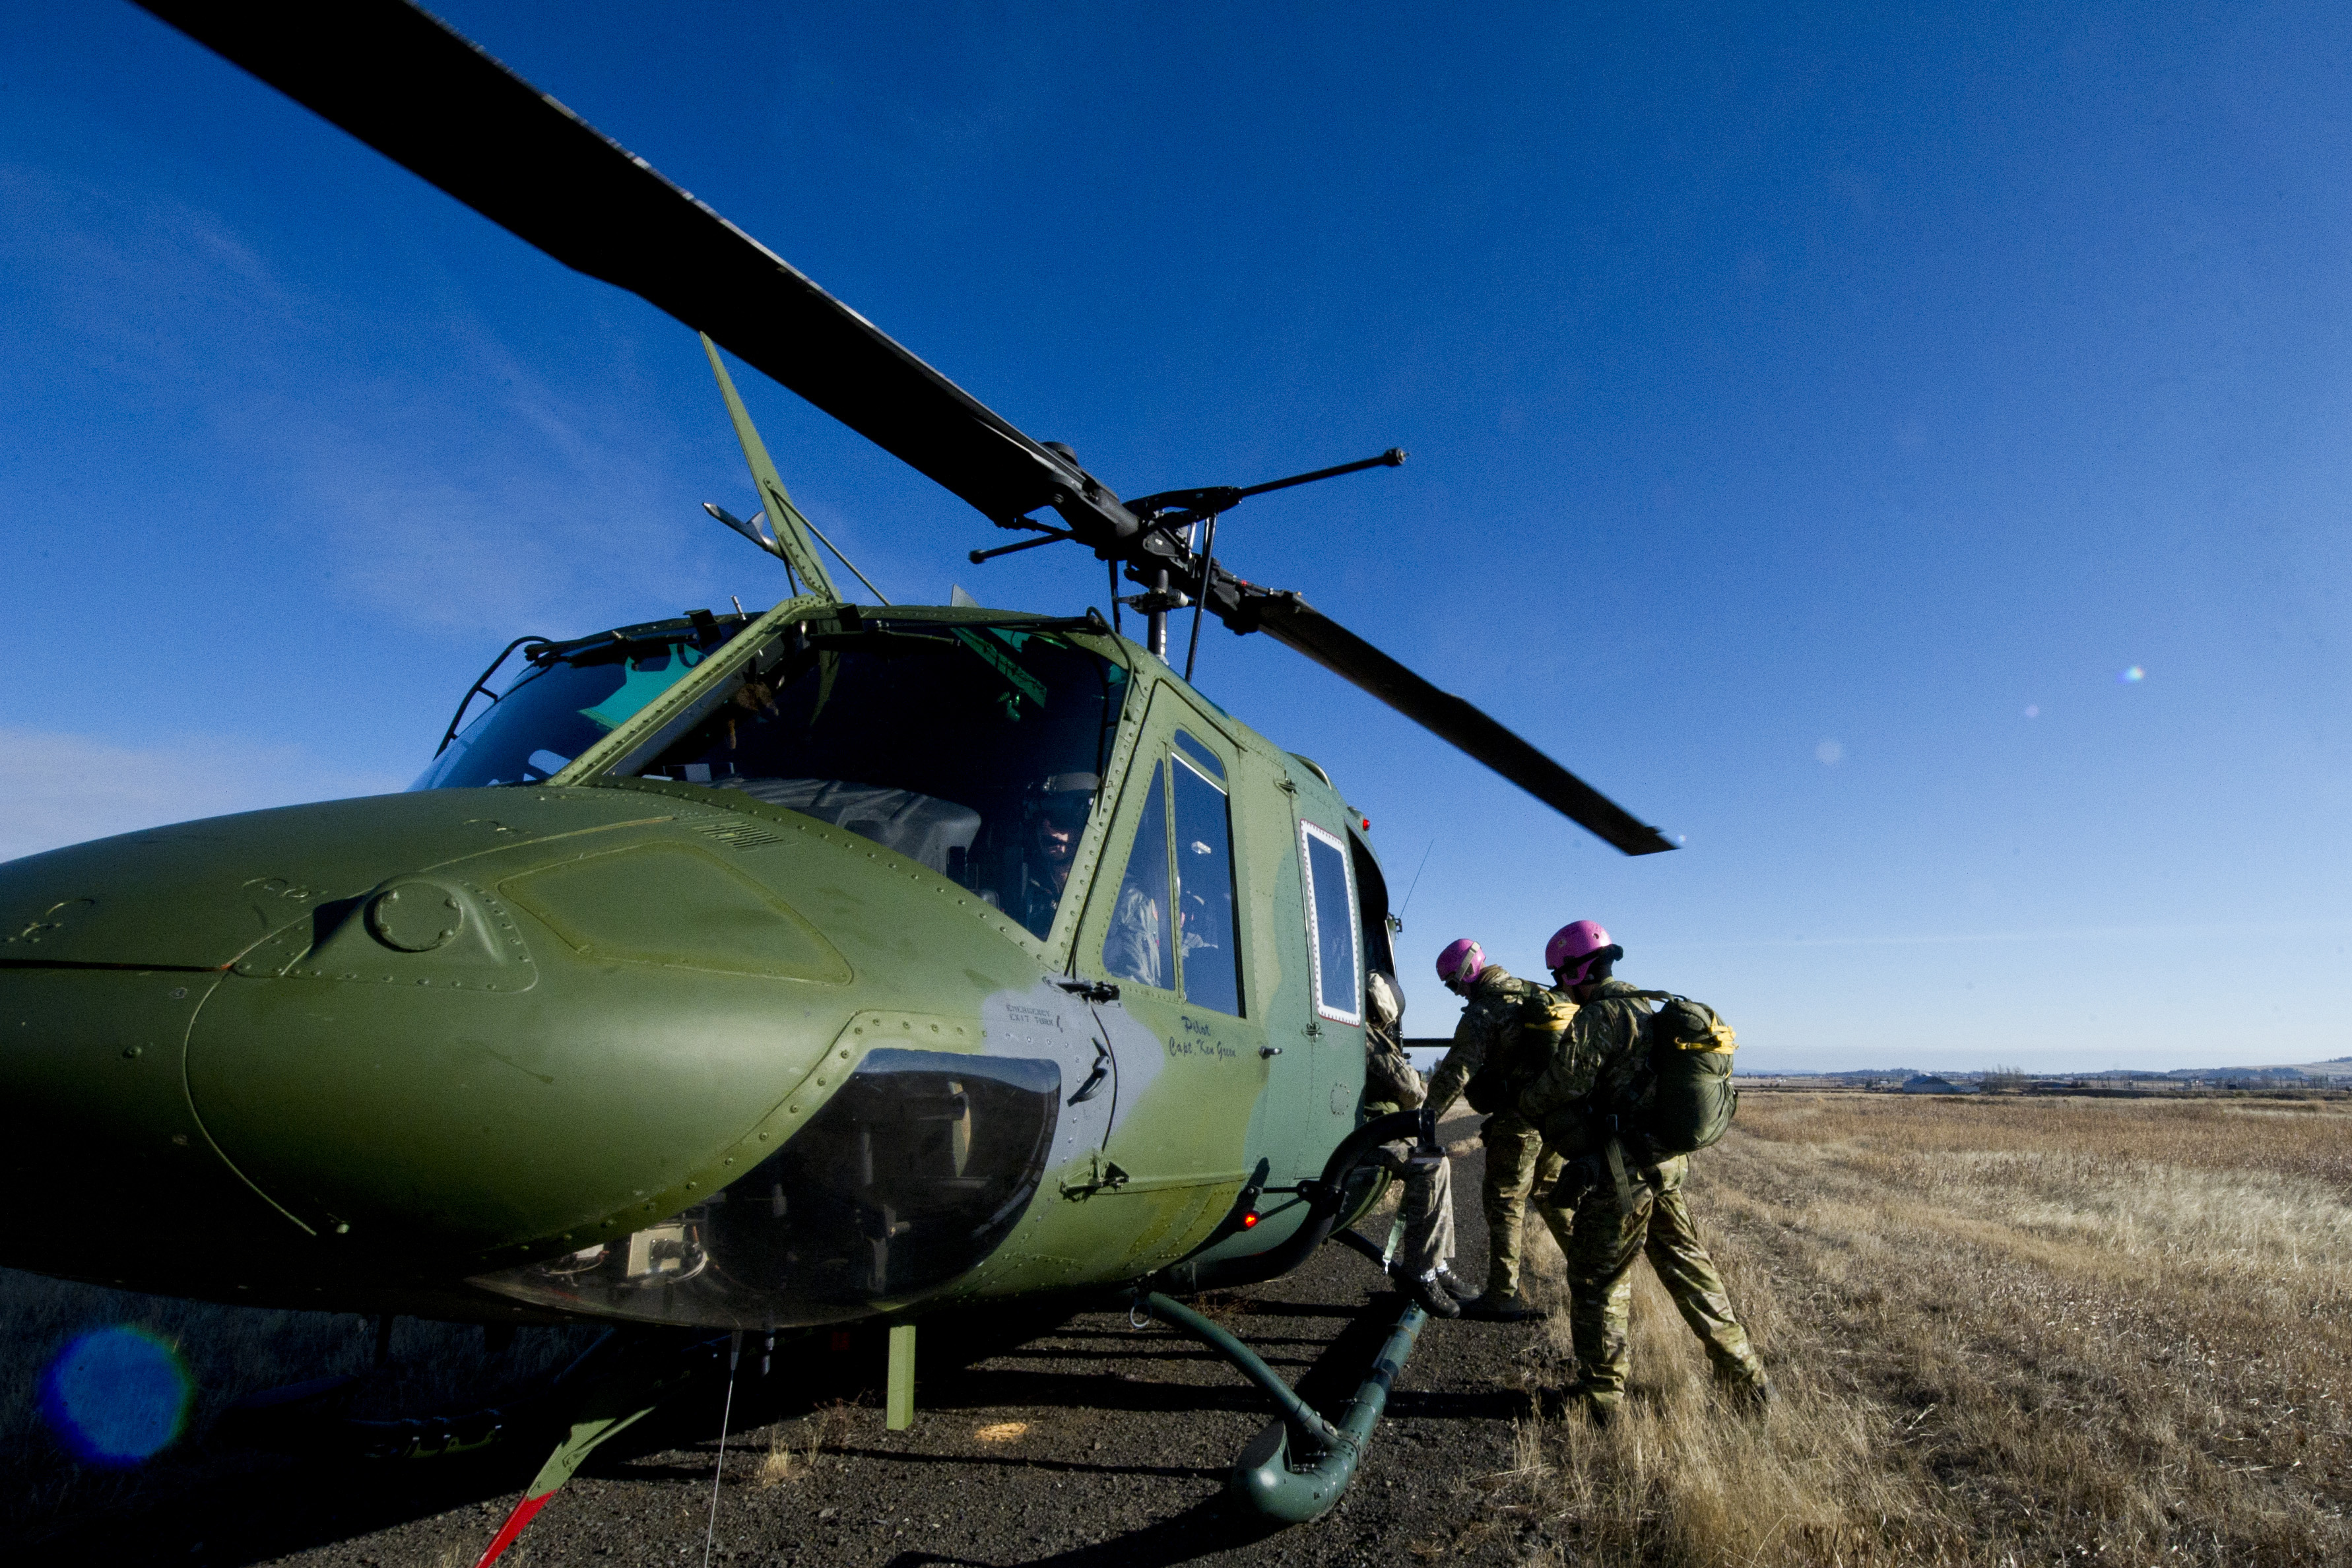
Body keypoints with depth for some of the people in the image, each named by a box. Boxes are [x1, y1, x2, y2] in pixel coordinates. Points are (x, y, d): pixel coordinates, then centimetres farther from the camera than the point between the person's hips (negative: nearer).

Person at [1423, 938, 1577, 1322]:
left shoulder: (1482, 1012, -14)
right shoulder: (1537, 993, 9)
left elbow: (1455, 1074, -20)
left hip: (1520, 1117, -7)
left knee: (1505, 1200, 2)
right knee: (1553, 1192, 21)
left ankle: (1503, 1296, 5)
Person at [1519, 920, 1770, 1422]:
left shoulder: (1598, 1018, -17)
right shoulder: (1648, 1010, 12)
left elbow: (1558, 1088, -19)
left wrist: (1524, 1107, 0)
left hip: (1623, 1173, -8)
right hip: (1668, 1163, 8)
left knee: (1598, 1281, 5)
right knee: (1690, 1268, 20)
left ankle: (1601, 1394, 14)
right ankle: (1747, 1376, 28)